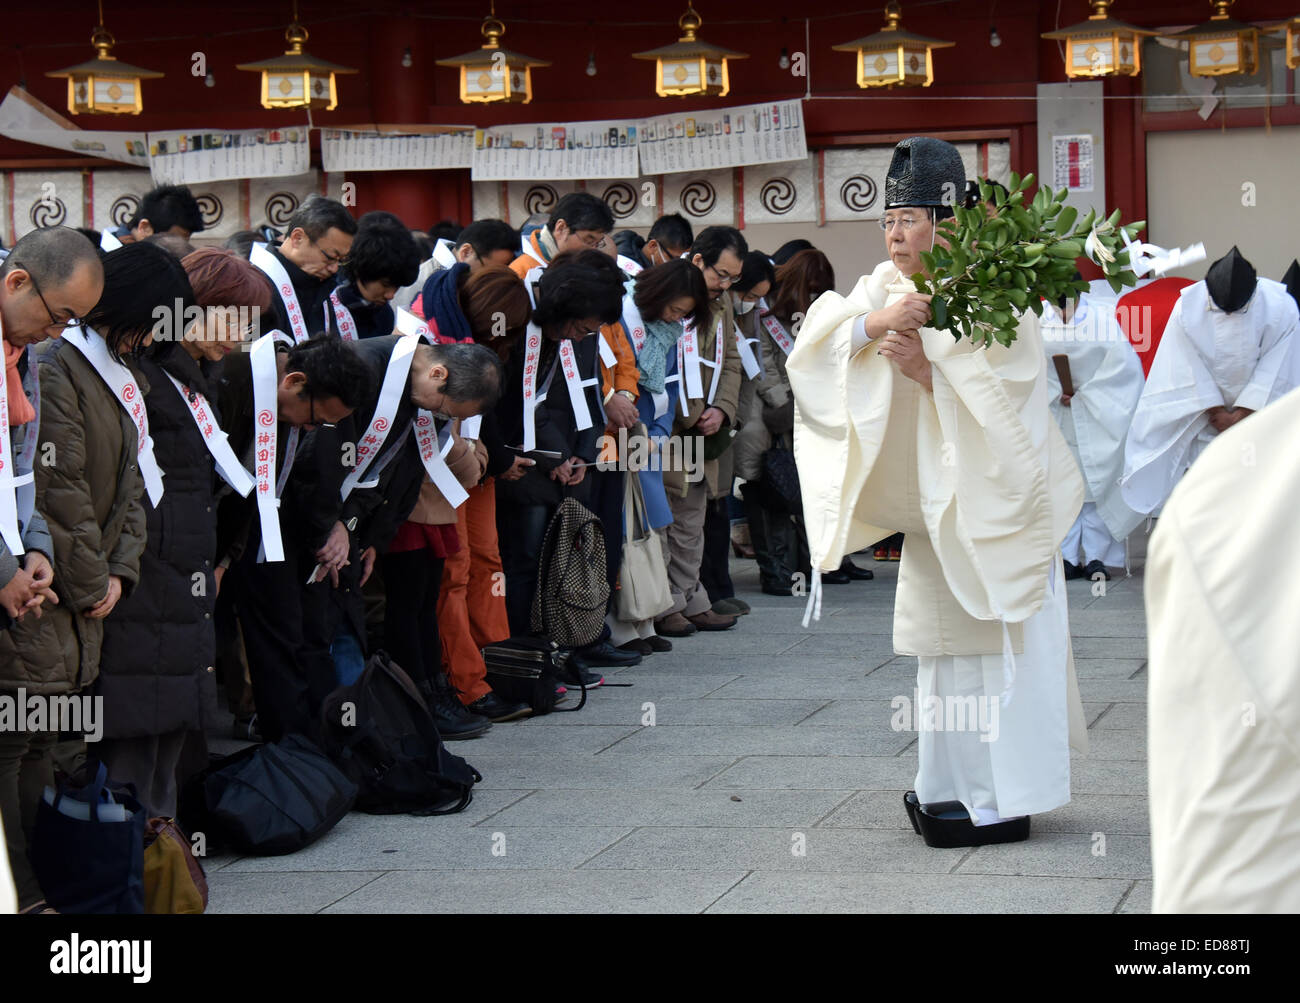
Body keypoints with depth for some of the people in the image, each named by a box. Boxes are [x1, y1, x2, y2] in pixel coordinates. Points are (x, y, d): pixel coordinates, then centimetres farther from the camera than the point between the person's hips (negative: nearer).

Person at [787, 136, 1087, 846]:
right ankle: (956, 786, 23)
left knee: (997, 643, -5)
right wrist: (875, 322, -23)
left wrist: (925, 367, -28)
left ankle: (1003, 799, 0)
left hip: (995, 503, -7)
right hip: (934, 506, 7)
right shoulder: (887, 287, 5)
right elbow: (812, 347, -7)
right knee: (943, 640, 13)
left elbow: (1000, 395, -20)